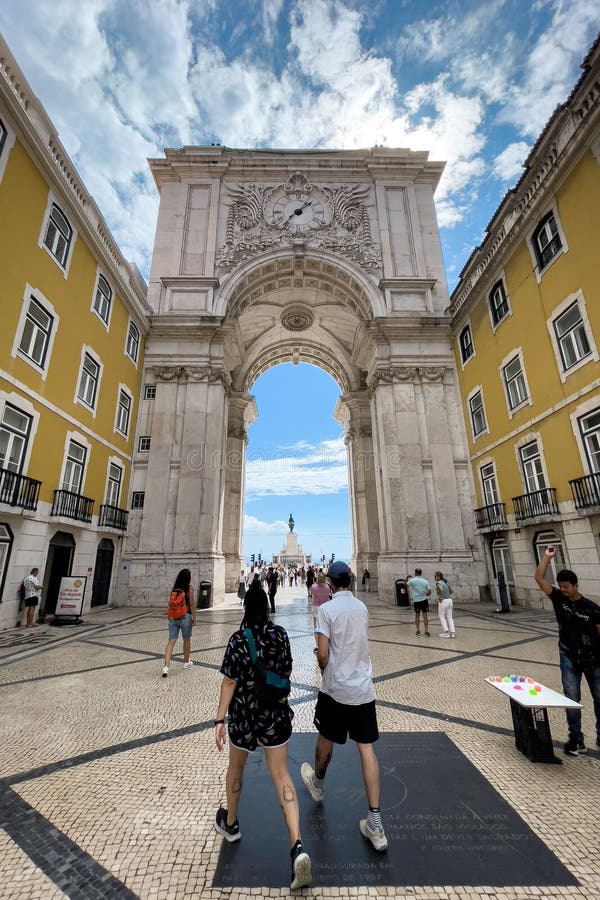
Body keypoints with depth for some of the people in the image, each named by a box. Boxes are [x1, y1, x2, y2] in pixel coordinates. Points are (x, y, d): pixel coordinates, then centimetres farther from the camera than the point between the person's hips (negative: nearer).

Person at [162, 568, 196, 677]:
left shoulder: (175, 588, 3)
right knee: (187, 640, 15)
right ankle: (186, 662, 31)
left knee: (171, 641, 4)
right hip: (185, 617, -3)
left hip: (173, 617, 3)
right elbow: (192, 604, -9)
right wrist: (194, 617, -1)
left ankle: (166, 666, -7)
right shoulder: (189, 588, -9)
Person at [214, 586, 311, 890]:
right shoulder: (280, 635, -9)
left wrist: (219, 720, -8)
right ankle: (298, 847, -2)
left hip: (243, 714, -1)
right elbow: (286, 673, 2)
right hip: (275, 713, 1)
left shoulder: (237, 640, -17)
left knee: (236, 767, 26)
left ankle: (230, 824, 47)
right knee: (281, 775, 9)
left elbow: (229, 682, -16)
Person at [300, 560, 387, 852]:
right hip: (364, 688, 3)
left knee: (325, 739, 22)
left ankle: (318, 784, 48)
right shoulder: (362, 607, 1)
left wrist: (325, 673, 3)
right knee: (366, 748, 9)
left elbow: (323, 653, -16)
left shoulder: (327, 608, -16)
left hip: (335, 688, -3)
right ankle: (375, 823, 10)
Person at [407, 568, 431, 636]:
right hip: (424, 600, 1)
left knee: (417, 615, 14)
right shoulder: (425, 581, 0)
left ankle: (418, 631, 19)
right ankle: (426, 631, 1)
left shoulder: (412, 580, -6)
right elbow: (429, 592, 0)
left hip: (416, 600, -1)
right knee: (425, 616, 5)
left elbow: (406, 584, 14)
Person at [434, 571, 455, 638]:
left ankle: (446, 632, 3)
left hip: (443, 601, -8)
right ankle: (452, 632, 8)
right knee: (449, 617, 12)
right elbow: (450, 591, 27)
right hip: (449, 600, 8)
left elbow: (441, 589, -33)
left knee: (441, 616, 7)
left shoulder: (438, 583, -12)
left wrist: (441, 597, -20)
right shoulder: (445, 582, 14)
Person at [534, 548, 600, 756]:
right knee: (572, 699, 1)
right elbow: (539, 578, -13)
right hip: (568, 657, 1)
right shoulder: (559, 599, -8)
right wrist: (547, 556, -15)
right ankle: (576, 739, 12)